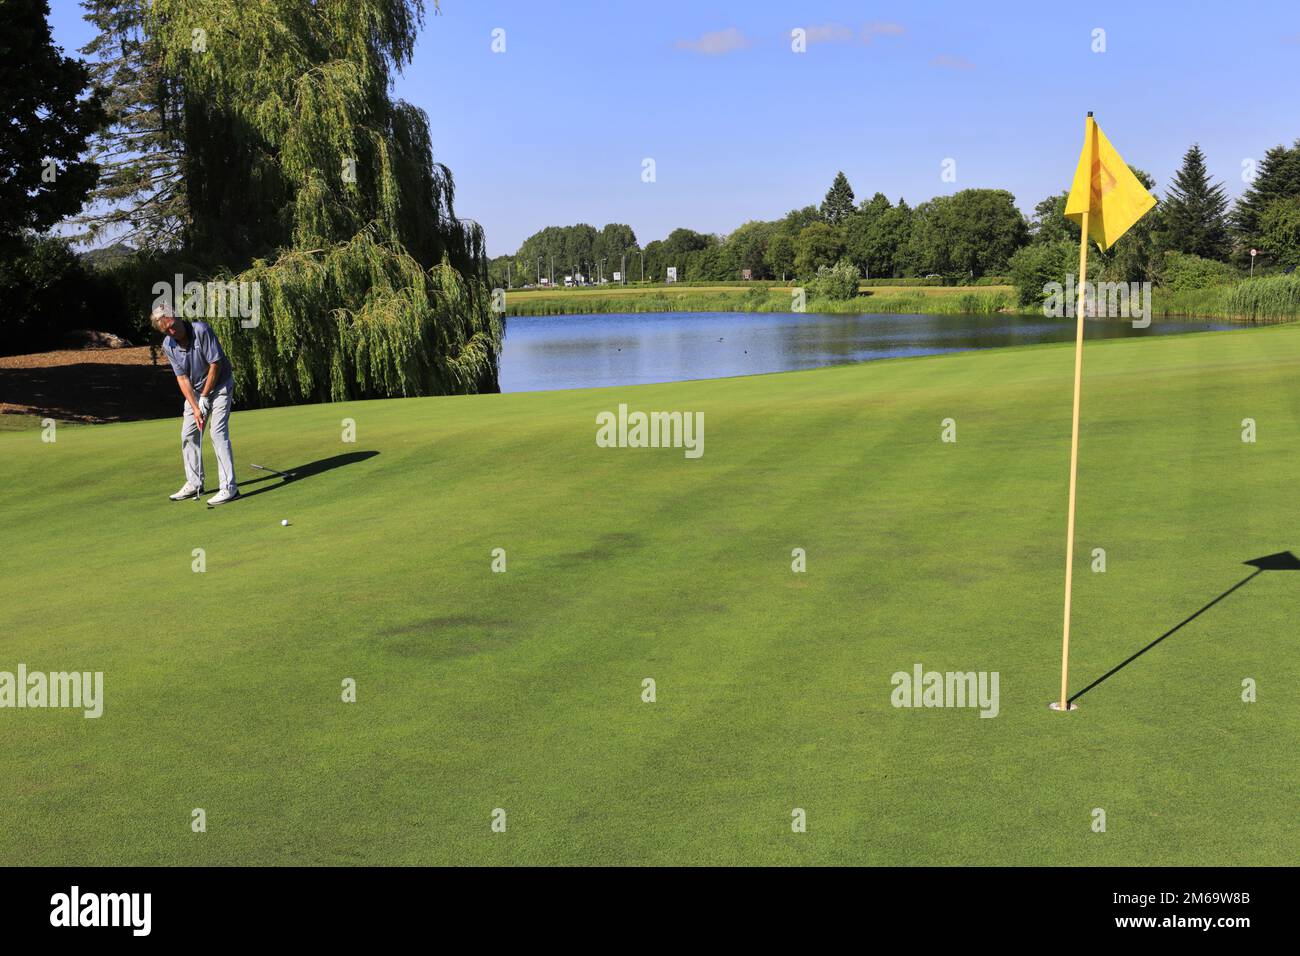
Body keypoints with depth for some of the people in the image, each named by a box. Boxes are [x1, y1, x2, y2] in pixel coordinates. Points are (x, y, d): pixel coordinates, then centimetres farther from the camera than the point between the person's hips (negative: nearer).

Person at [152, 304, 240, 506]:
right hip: (195, 390, 6)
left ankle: (229, 487, -17)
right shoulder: (168, 346, -8)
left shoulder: (201, 330, -24)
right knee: (188, 434, 5)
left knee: (218, 432, -16)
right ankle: (194, 484, 17)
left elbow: (215, 364, -21)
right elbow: (182, 378, -8)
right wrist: (195, 408, -17)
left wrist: (205, 397, -16)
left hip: (219, 385, -6)